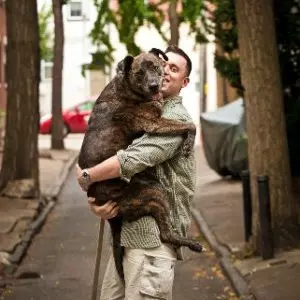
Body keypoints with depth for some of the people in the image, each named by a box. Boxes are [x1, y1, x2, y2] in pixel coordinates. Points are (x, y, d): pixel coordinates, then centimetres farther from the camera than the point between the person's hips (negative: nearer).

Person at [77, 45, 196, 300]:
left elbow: (132, 160, -22)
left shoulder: (176, 118, -8)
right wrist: (94, 201, -5)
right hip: (126, 233, 8)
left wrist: (85, 177, -9)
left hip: (152, 238, -8)